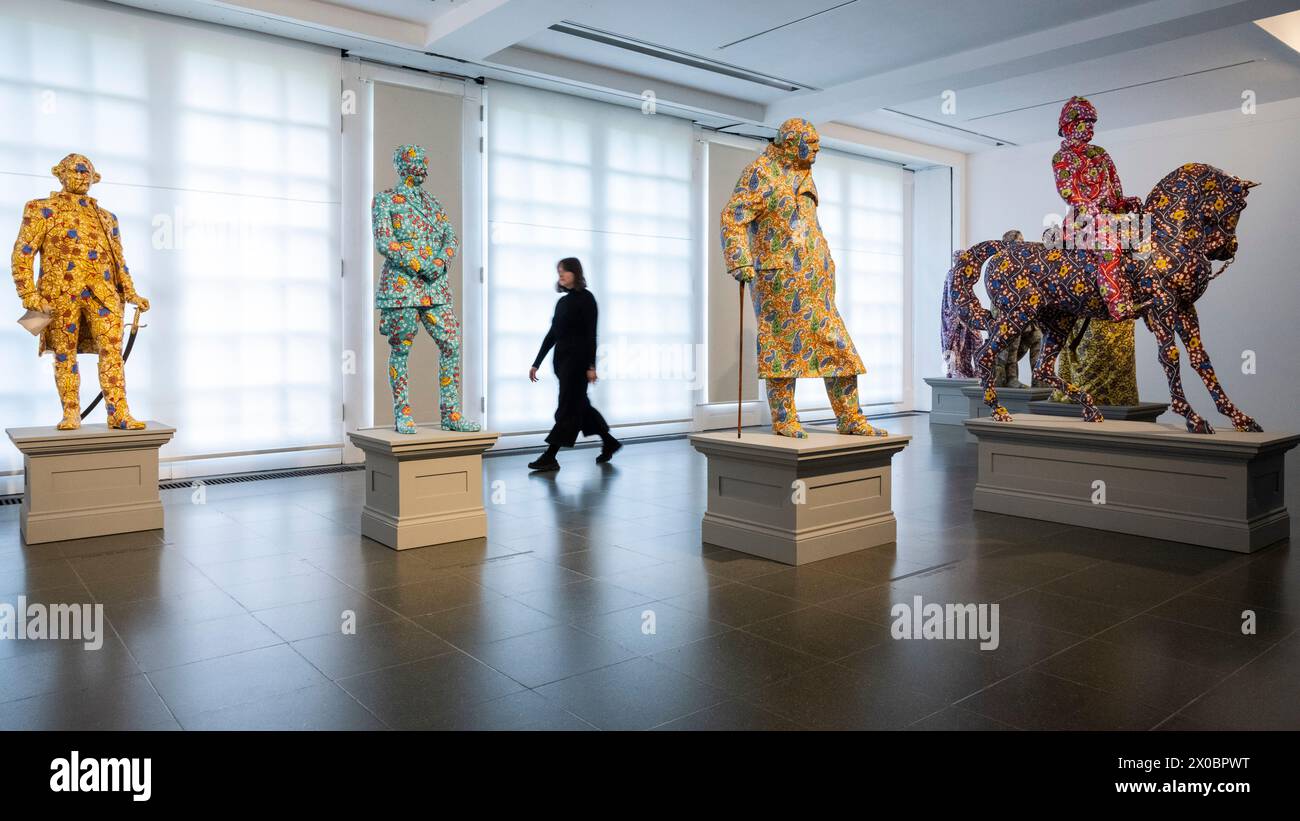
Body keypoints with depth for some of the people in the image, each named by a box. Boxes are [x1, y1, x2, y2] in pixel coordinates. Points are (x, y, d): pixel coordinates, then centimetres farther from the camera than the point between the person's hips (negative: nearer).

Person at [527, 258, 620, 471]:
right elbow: (552, 334, 16)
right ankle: (609, 443, 26)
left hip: (578, 359, -8)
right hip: (562, 359, 8)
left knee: (568, 407, -7)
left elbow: (591, 334, -12)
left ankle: (550, 457, -8)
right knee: (579, 405, 13)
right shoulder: (562, 301, 15)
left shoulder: (586, 298, -6)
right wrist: (536, 363, 14)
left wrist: (591, 365, -18)